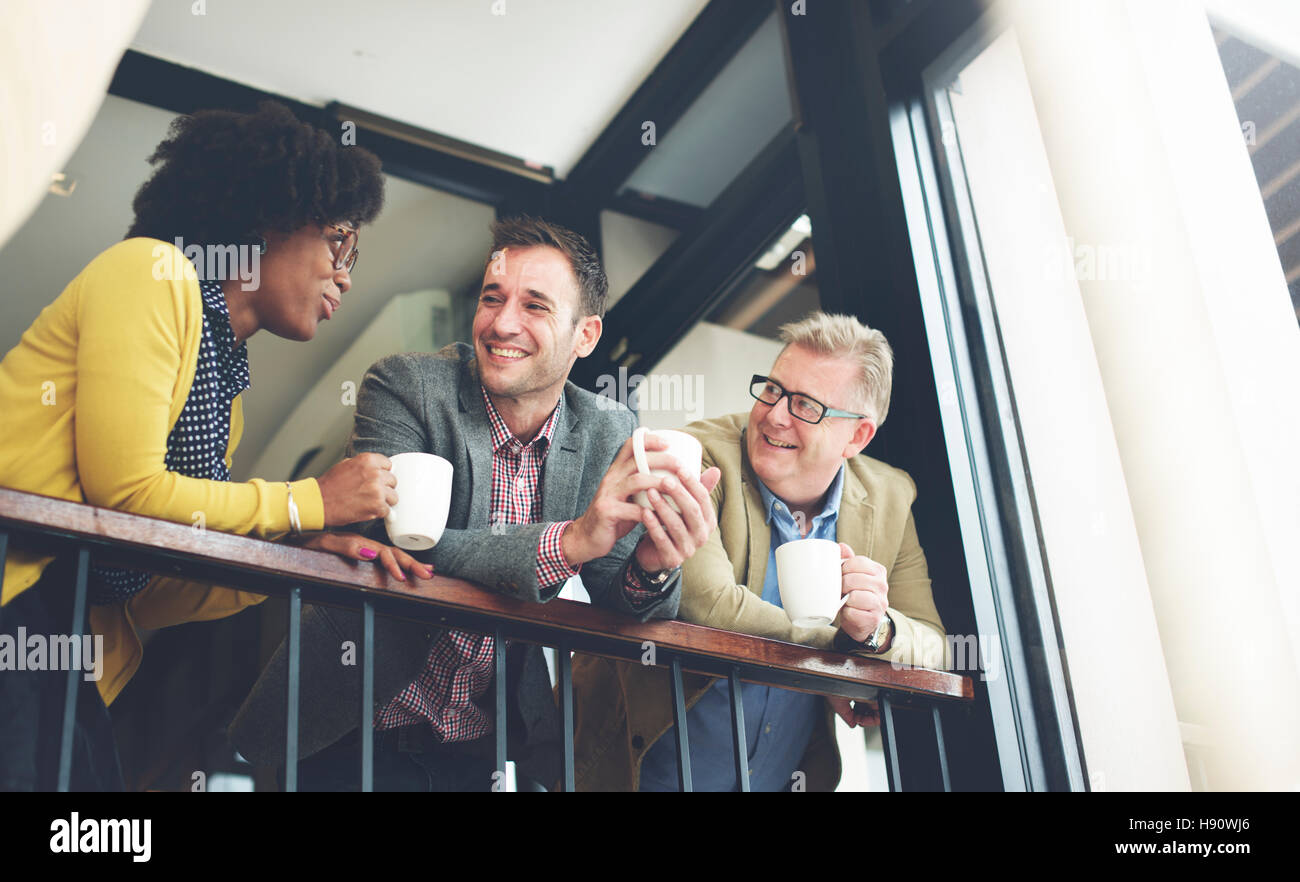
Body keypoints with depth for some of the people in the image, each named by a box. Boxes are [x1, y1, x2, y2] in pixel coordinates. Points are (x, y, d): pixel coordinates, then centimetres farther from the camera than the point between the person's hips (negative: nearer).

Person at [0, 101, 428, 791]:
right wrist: (310, 503, -5)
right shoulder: (150, 270, -3)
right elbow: (124, 489, -14)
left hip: (66, 631, 8)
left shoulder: (229, 382, 19)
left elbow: (151, 595, 12)